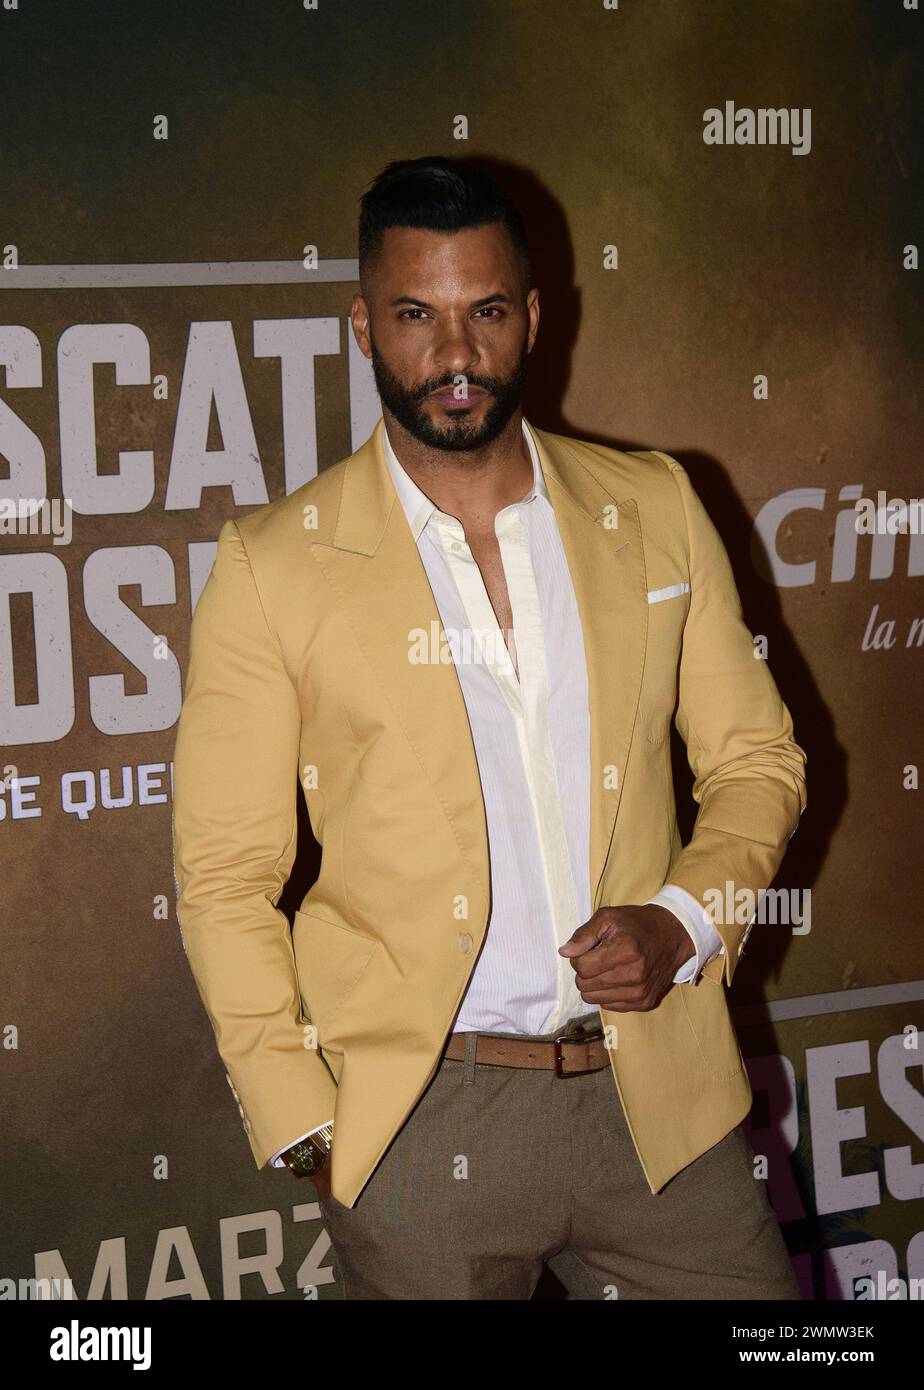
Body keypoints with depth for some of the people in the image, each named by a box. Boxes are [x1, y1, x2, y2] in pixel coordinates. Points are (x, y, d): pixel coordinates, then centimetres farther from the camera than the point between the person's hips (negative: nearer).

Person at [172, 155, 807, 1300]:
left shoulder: (655, 509, 5)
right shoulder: (274, 566, -3)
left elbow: (756, 759, 11)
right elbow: (226, 875, -1)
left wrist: (685, 923, -7)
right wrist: (304, 1128, -8)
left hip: (659, 1096, 2)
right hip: (421, 1117, -2)